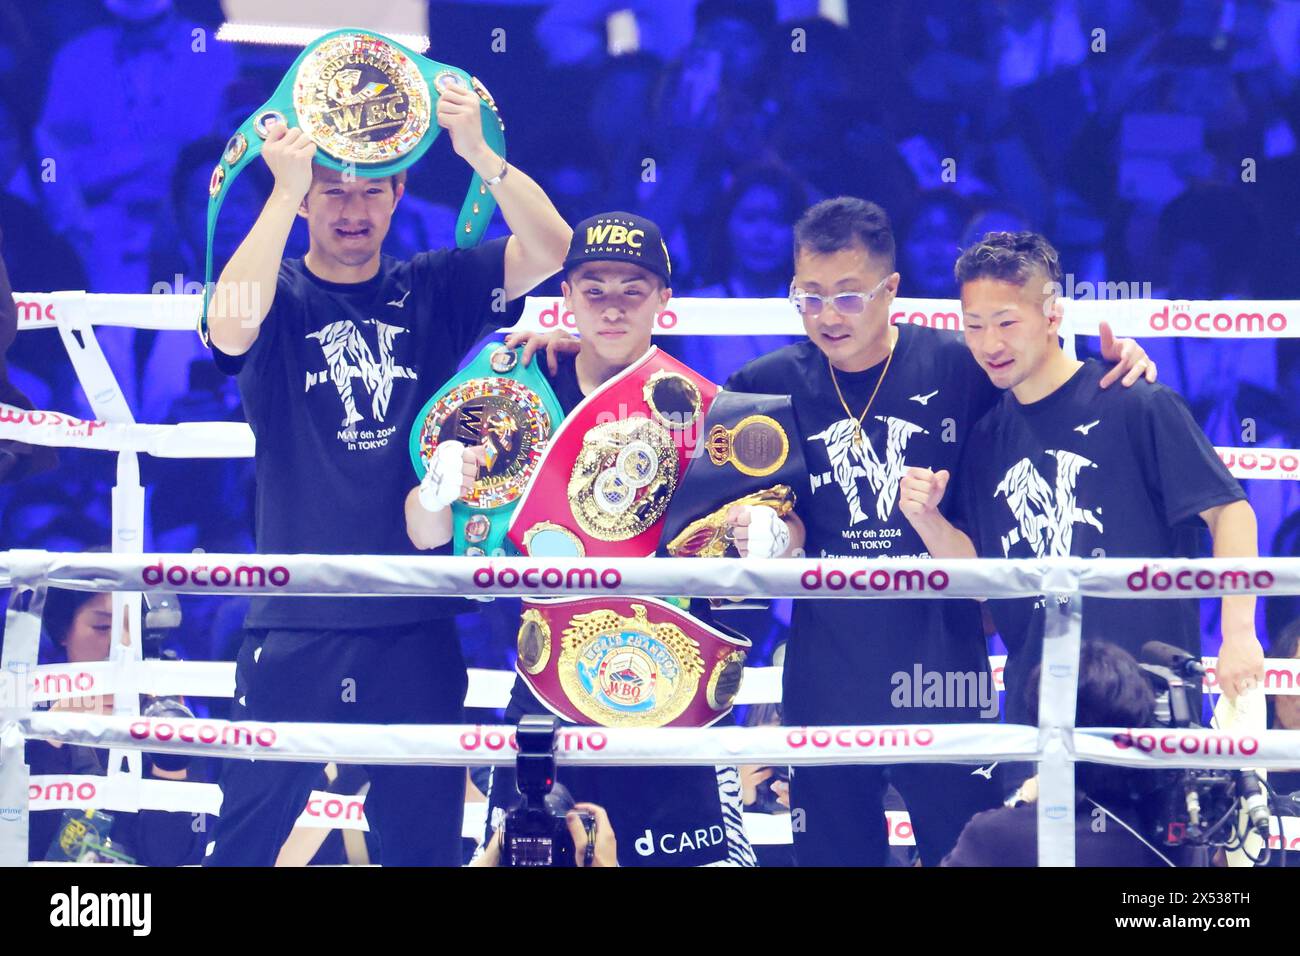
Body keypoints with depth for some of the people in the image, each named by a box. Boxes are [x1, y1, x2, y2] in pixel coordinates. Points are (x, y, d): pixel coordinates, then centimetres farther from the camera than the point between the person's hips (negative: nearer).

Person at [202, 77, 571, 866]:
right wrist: (285, 189, -27)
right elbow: (230, 327, -24)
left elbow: (550, 250, -7)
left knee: (426, 841, 7)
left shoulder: (432, 291, 6)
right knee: (249, 831, 0)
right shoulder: (281, 296, 0)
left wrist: (480, 154, -21)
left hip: (416, 623, 2)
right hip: (299, 623, -2)